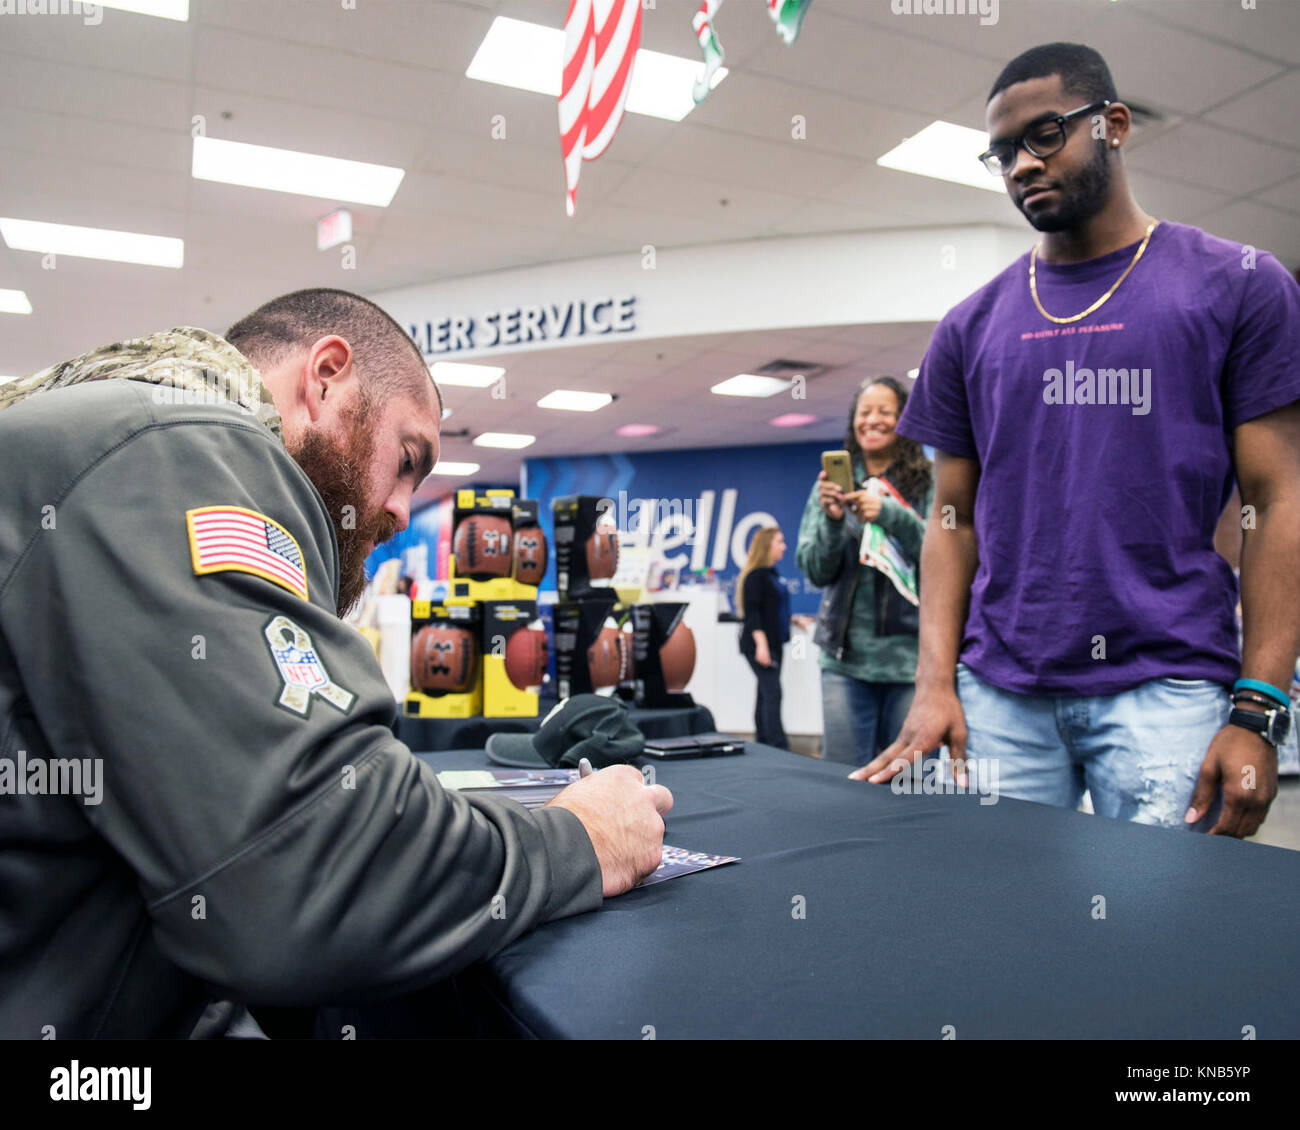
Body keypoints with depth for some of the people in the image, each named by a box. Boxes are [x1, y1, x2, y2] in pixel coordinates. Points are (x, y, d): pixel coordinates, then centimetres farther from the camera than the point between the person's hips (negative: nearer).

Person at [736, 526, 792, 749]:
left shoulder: (772, 573, 15)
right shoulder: (756, 575, -12)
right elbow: (751, 612, -18)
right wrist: (761, 643, -24)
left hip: (774, 644, 9)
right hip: (759, 645, -9)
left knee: (765, 694, 11)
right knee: (772, 694, -13)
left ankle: (763, 744, 17)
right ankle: (779, 747, -14)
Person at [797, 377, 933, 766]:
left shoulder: (928, 484, 3)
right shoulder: (833, 483, 11)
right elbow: (816, 571, 6)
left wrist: (892, 515, -21)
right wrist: (831, 519, -12)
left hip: (911, 656, -2)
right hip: (845, 657, 2)